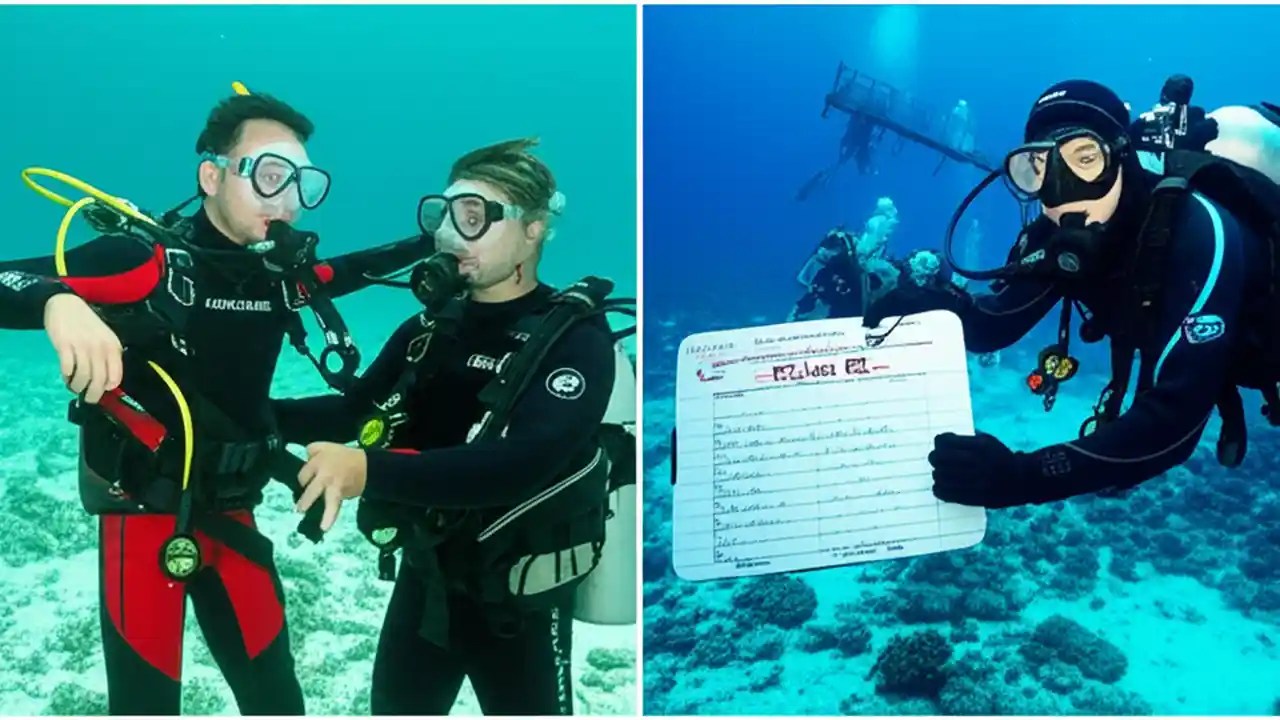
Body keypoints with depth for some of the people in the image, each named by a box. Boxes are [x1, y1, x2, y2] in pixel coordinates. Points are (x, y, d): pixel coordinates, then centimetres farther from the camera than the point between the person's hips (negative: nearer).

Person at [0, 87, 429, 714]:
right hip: (144, 516, -5)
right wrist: (57, 302, -48)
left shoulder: (281, 272, 1)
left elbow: (344, 272, 22)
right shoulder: (144, 257, -17)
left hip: (230, 516, 6)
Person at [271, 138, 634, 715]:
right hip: (423, 578, 6)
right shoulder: (429, 329, 0)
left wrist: (370, 470, -42)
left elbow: (522, 464, -33)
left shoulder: (576, 339, -19)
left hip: (517, 600, -5)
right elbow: (357, 410, 10)